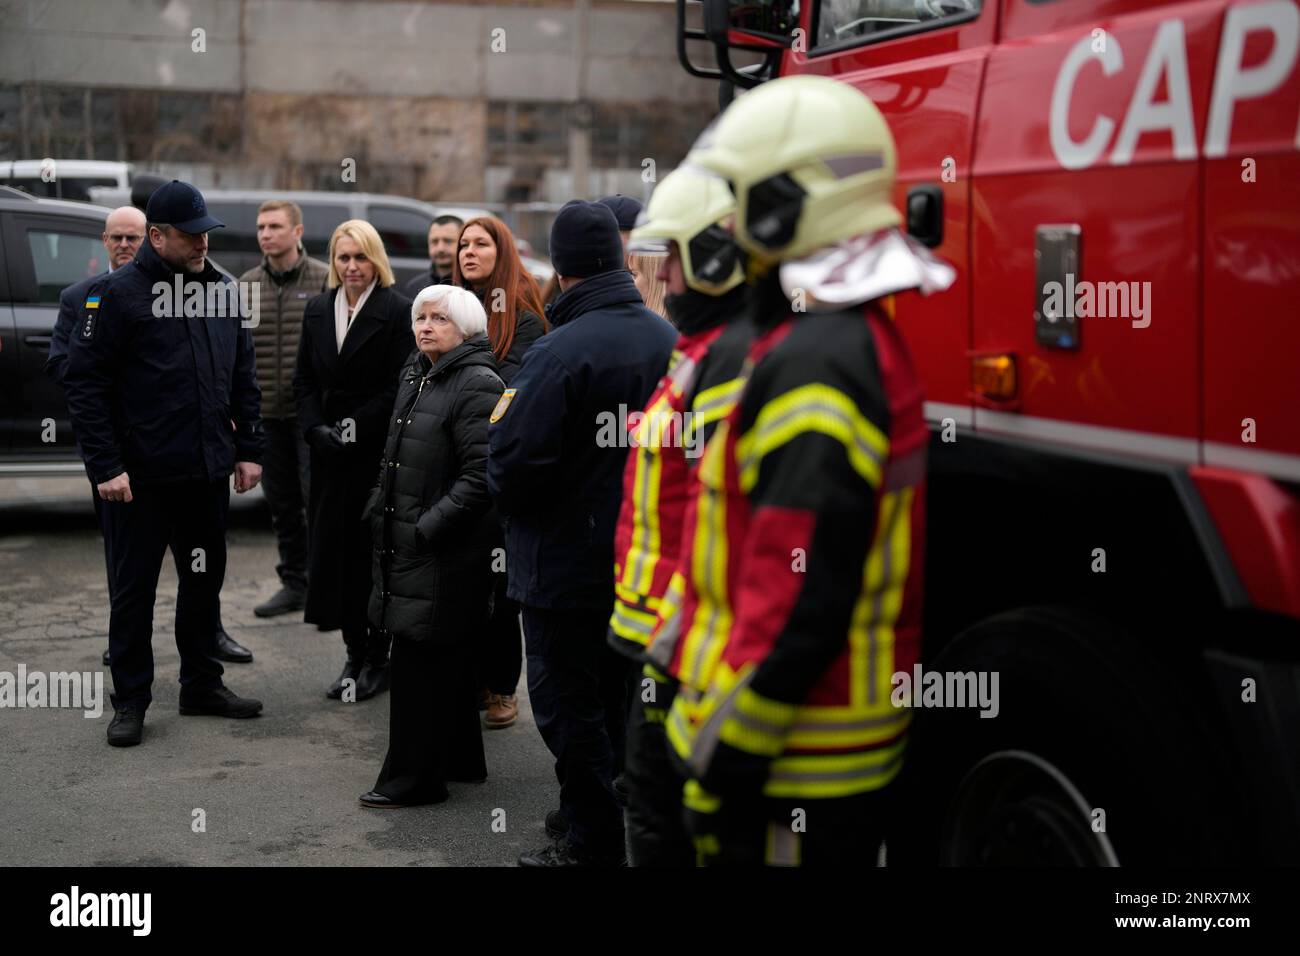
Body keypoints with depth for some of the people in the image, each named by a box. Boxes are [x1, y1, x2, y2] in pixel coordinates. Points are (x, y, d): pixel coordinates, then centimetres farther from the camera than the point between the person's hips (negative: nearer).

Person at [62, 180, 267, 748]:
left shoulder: (220, 290, 8)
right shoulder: (119, 294, -9)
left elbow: (243, 377, 14)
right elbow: (83, 381, -11)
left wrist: (248, 450, 9)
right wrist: (105, 466, -15)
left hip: (208, 471, 5)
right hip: (140, 477, -5)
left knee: (205, 580, 14)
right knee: (134, 589, 5)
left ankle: (202, 685, 29)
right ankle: (130, 701, 16)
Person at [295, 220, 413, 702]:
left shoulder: (397, 311, -7)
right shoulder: (317, 310, 12)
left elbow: (399, 388, -11)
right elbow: (304, 379, 12)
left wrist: (355, 428, -15)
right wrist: (316, 428, -3)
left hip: (379, 450, -5)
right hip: (330, 452, 5)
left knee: (374, 551, -1)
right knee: (334, 549, 5)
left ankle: (378, 657, 10)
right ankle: (354, 654, 15)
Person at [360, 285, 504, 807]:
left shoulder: (478, 386, -14)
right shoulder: (415, 377, 14)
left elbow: (480, 476, -20)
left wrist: (426, 527, -20)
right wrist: (381, 512, 15)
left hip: (448, 550, -9)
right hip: (409, 544, 9)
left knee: (421, 658, -5)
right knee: (445, 658, 17)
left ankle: (413, 777, 4)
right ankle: (460, 759, 29)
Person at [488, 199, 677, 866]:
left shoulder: (557, 354, -22)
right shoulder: (668, 340, 0)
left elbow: (512, 472, -24)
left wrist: (502, 421, -4)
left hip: (569, 568, -7)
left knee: (568, 706, 6)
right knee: (618, 699, 21)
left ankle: (594, 844, 14)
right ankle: (628, 825, 34)